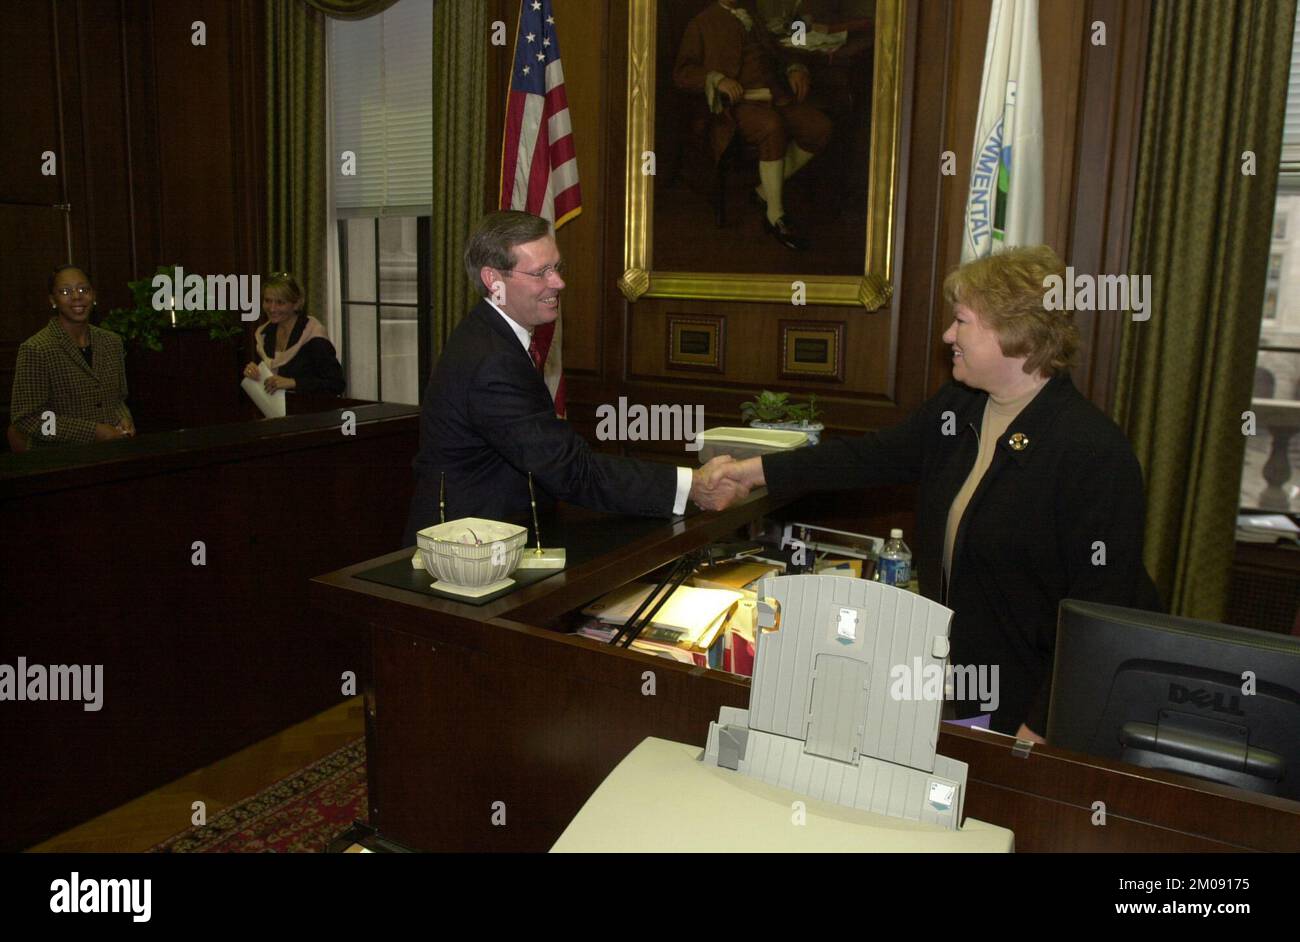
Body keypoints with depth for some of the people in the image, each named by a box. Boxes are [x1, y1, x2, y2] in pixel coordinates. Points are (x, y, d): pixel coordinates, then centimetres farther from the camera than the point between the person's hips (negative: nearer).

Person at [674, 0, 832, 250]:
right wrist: (718, 79, -15)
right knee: (773, 127, -36)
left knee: (820, 127, -20)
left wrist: (795, 69, 9)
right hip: (739, 100, -5)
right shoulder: (703, 23, 13)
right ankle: (775, 216, -28)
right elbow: (682, 73, 4)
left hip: (776, 96, 6)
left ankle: (766, 190, -7)